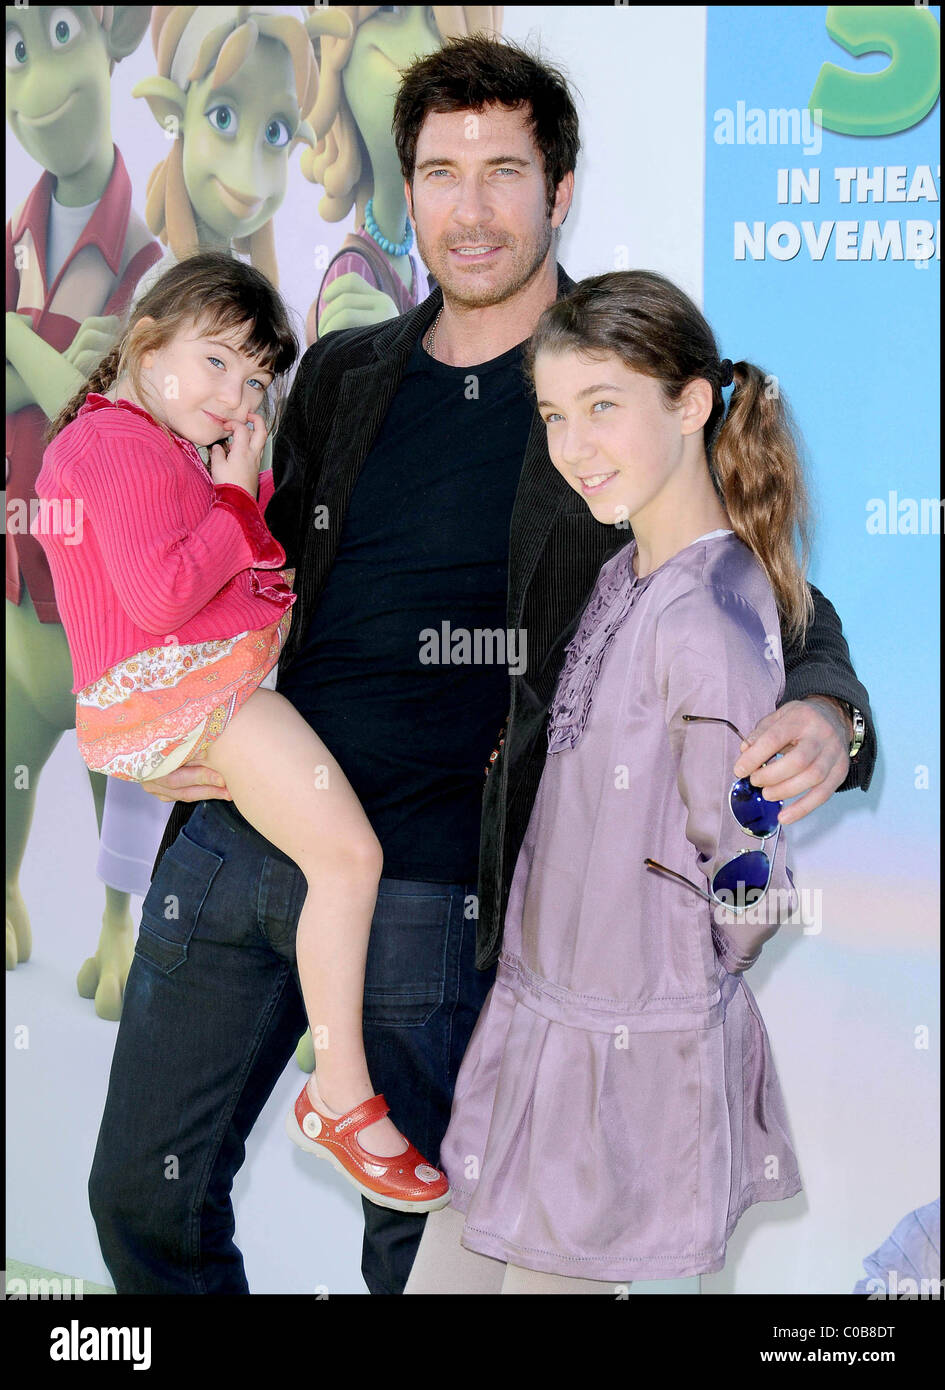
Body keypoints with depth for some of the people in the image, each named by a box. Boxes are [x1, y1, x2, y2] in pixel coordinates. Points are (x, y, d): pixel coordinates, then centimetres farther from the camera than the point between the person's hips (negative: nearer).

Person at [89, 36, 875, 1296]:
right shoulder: (341, 376, 10)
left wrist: (826, 714, -28)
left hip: (427, 886, -4)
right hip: (233, 836, 5)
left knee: (416, 1242, 12)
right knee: (144, 1193, 16)